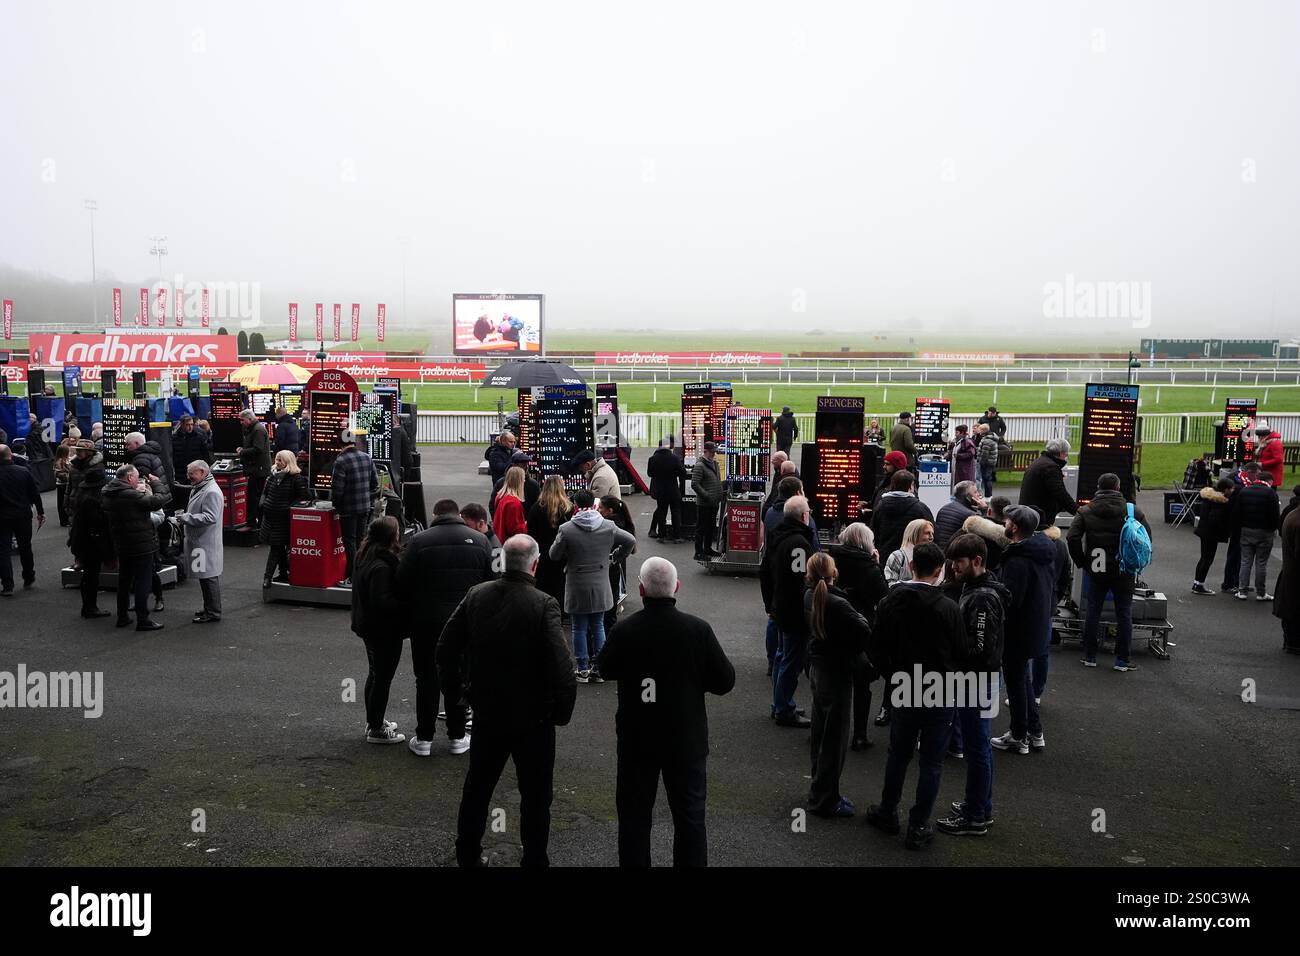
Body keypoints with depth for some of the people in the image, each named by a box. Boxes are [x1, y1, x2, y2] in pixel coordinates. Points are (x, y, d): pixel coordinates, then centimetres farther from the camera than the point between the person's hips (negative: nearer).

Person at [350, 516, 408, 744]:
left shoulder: (366, 558, 5)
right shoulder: (381, 567, -26)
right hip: (384, 631, -10)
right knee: (383, 678, 2)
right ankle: (376, 730, 12)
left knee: (376, 674, 22)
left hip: (368, 626, 10)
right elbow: (383, 602, -29)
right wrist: (407, 606, -21)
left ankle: (373, 721, 36)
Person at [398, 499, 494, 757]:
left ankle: (424, 738, 14)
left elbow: (403, 584, -6)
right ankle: (457, 736, 19)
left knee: (427, 678, 9)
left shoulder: (419, 541, -7)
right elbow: (491, 582, 3)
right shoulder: (480, 540, 1)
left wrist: (410, 614, 9)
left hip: (426, 622, -2)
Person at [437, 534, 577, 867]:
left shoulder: (476, 595, -6)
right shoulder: (543, 605, -21)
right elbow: (561, 666, -24)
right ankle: (534, 859, 21)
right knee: (535, 795, 11)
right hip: (533, 717, -4)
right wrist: (562, 711, -10)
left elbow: (447, 646, 1)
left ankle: (468, 854, 36)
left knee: (477, 787, 22)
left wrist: (453, 685, 16)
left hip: (486, 712, 5)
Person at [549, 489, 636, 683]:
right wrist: (615, 557, 15)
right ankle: (599, 669, 15)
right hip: (600, 587, 3)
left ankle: (583, 669, 14)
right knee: (598, 626, 13)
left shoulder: (566, 529, -14)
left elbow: (554, 555, -4)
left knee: (579, 629, 9)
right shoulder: (608, 526, -5)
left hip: (577, 588, -3)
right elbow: (630, 541, 3)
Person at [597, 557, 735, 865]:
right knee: (690, 815, 13)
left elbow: (605, 669, 3)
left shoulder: (624, 630, -16)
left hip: (636, 739, 0)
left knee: (634, 815, 14)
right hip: (686, 739, 0)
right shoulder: (698, 629, -16)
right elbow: (725, 681, -8)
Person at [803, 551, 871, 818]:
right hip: (836, 675, -8)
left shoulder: (810, 596, -2)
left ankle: (820, 791, 32)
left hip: (817, 669, 8)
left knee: (821, 734, 20)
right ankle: (824, 800, 11)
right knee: (835, 739, 3)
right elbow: (864, 631, -28)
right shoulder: (837, 604, -27)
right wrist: (860, 617, -8)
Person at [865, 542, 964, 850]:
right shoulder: (948, 608, -16)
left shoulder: (890, 602, -6)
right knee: (931, 762, 7)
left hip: (904, 693, 3)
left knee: (898, 754, 20)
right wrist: (950, 684, 9)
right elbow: (961, 652, -9)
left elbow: (876, 648, 0)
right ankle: (918, 828, 12)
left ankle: (887, 813, 33)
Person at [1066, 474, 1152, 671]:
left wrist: (1082, 562, 0)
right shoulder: (1132, 511, -4)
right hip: (1124, 572, -1)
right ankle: (1122, 660, 11)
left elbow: (1072, 538, -11)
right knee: (1124, 614, 8)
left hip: (1096, 571, 1)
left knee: (1093, 612, 12)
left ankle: (1089, 656, 16)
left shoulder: (1086, 511, -3)